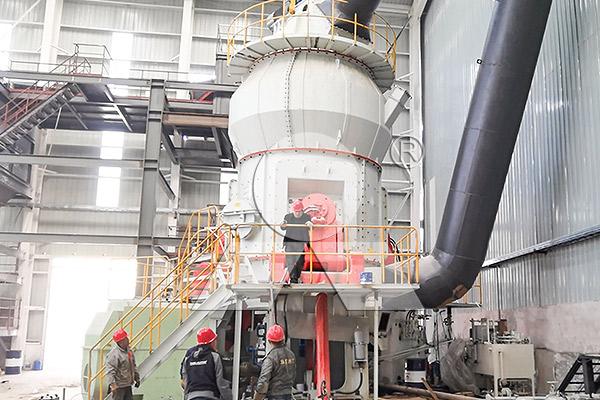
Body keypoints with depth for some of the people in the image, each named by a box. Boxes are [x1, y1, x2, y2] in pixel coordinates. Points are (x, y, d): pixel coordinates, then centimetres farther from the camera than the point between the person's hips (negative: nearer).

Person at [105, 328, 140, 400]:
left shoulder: (129, 351, 10)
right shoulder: (113, 354, -19)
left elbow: (133, 366, 21)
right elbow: (110, 371, -26)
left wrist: (137, 378, 20)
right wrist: (112, 384, -33)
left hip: (128, 385, 9)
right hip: (118, 386, -9)